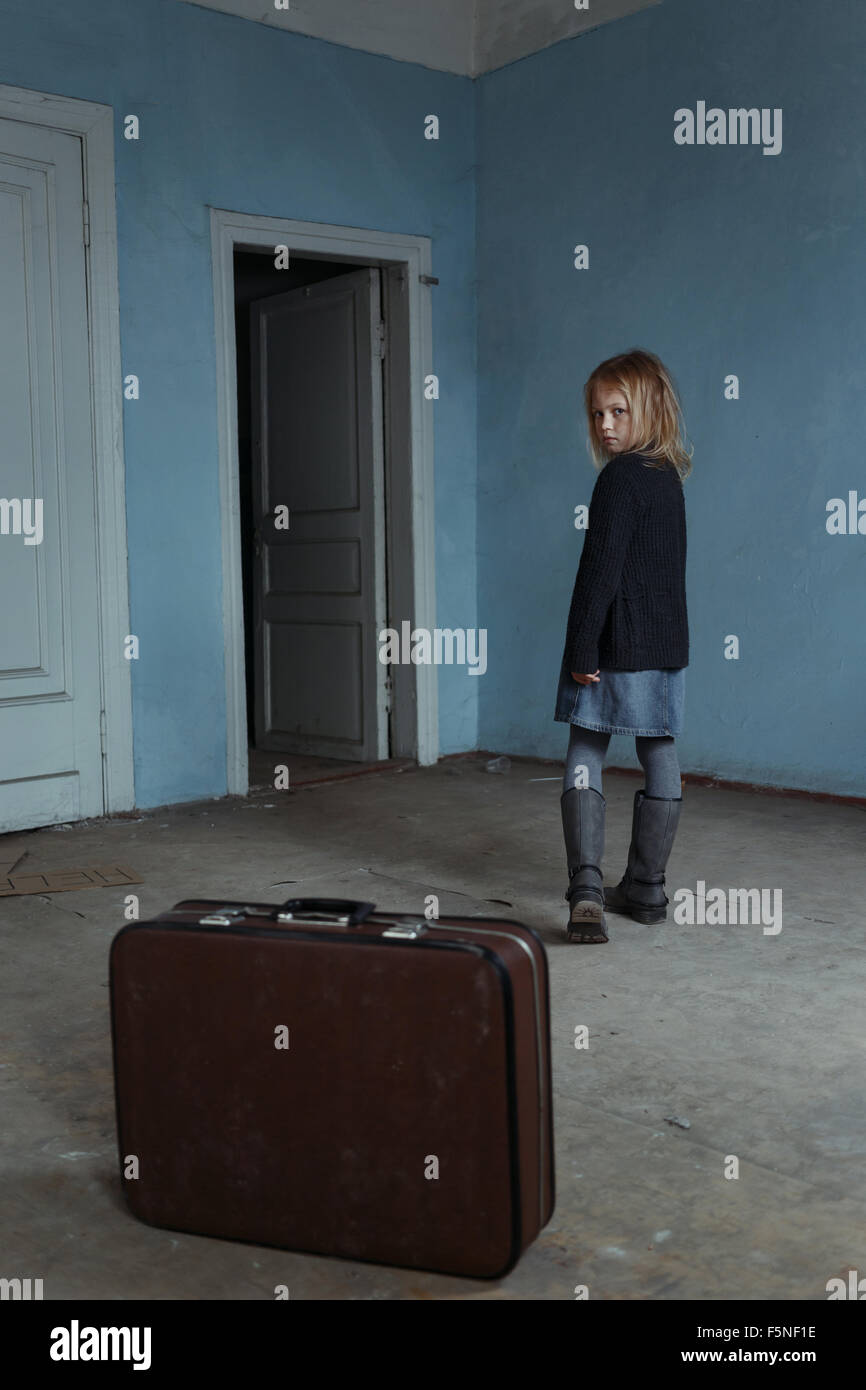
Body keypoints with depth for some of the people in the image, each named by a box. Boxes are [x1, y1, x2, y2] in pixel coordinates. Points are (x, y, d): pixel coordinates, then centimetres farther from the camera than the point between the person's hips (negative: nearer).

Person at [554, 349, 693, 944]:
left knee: (584, 759, -3)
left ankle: (586, 889, -14)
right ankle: (646, 889, 20)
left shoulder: (619, 478, -13)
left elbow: (600, 572, -18)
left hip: (616, 648, -8)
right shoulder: (669, 477, 13)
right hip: (669, 644, 8)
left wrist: (582, 651, -16)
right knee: (660, 760, 10)